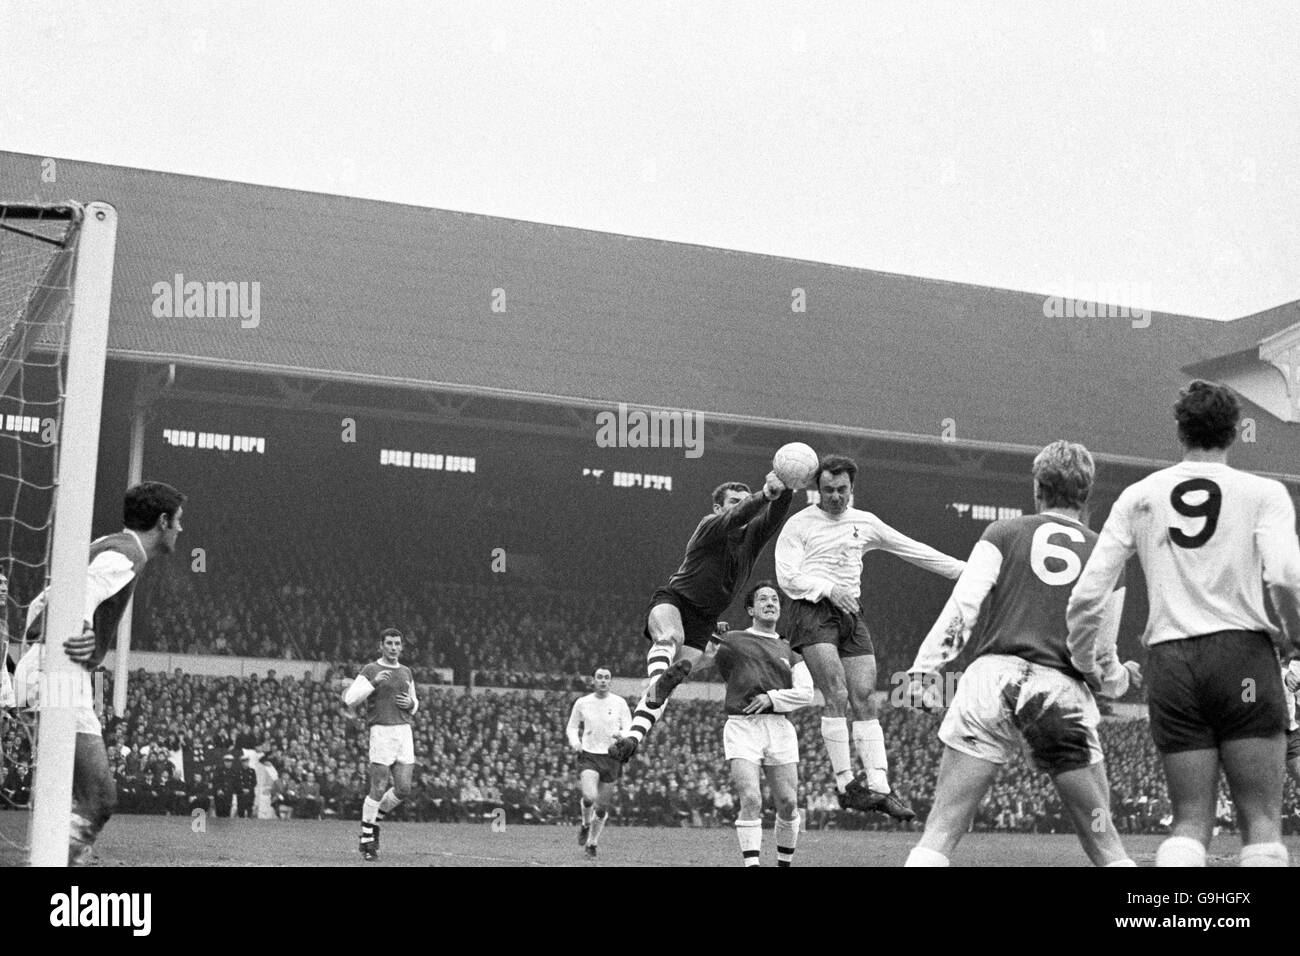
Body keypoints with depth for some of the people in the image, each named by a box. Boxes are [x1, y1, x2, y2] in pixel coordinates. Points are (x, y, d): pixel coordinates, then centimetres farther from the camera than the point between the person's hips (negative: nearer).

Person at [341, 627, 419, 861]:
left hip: (405, 731, 5)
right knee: (379, 789, -6)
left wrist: (411, 704, 4)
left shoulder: (406, 672, 17)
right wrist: (374, 682, -19)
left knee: (403, 788, -1)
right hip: (382, 731, -5)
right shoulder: (370, 670, 0)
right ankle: (366, 840, 6)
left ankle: (375, 820, 23)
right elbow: (350, 700, -8)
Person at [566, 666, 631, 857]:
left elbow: (630, 729, 1)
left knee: (602, 805, 6)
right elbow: (571, 727, 13)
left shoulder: (619, 703, 0)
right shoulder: (582, 703, 2)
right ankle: (585, 825, 9)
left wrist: (622, 735, -22)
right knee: (589, 796, -24)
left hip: (611, 757, 1)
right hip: (588, 756, -1)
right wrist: (575, 742, -8)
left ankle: (592, 843, 27)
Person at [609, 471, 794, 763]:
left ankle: (632, 738, -10)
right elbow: (735, 517, -29)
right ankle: (658, 680, -64)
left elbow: (774, 516, -11)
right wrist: (764, 495, -46)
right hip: (673, 599, -5)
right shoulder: (710, 525, -7)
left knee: (666, 686, -7)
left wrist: (785, 492, -33)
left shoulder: (753, 535, 8)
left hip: (703, 621, 5)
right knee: (670, 637, -39)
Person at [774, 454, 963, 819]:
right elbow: (787, 577, -4)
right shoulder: (799, 524, 2)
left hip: (851, 614, 5)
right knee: (837, 696, -17)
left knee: (866, 701, -3)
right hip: (812, 612, -5)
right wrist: (829, 588, -16)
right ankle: (846, 784, -14)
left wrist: (964, 570, 19)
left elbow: (913, 550, 19)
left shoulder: (864, 522, 15)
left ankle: (879, 787, -3)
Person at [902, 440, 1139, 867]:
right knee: (1104, 842, 12)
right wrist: (1121, 678, 37)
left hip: (992, 675, -1)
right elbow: (1102, 653, 16)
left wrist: (923, 668, 0)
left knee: (940, 832, -2)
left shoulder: (1002, 533, 12)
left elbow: (961, 608, 0)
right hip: (1064, 690, 1)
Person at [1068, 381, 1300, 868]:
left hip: (1169, 660, 2)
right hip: (1243, 652, -2)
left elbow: (1087, 595, 5)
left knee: (1190, 820, 9)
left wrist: (1083, 663, 20)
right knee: (1261, 820, 4)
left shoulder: (1139, 496, 9)